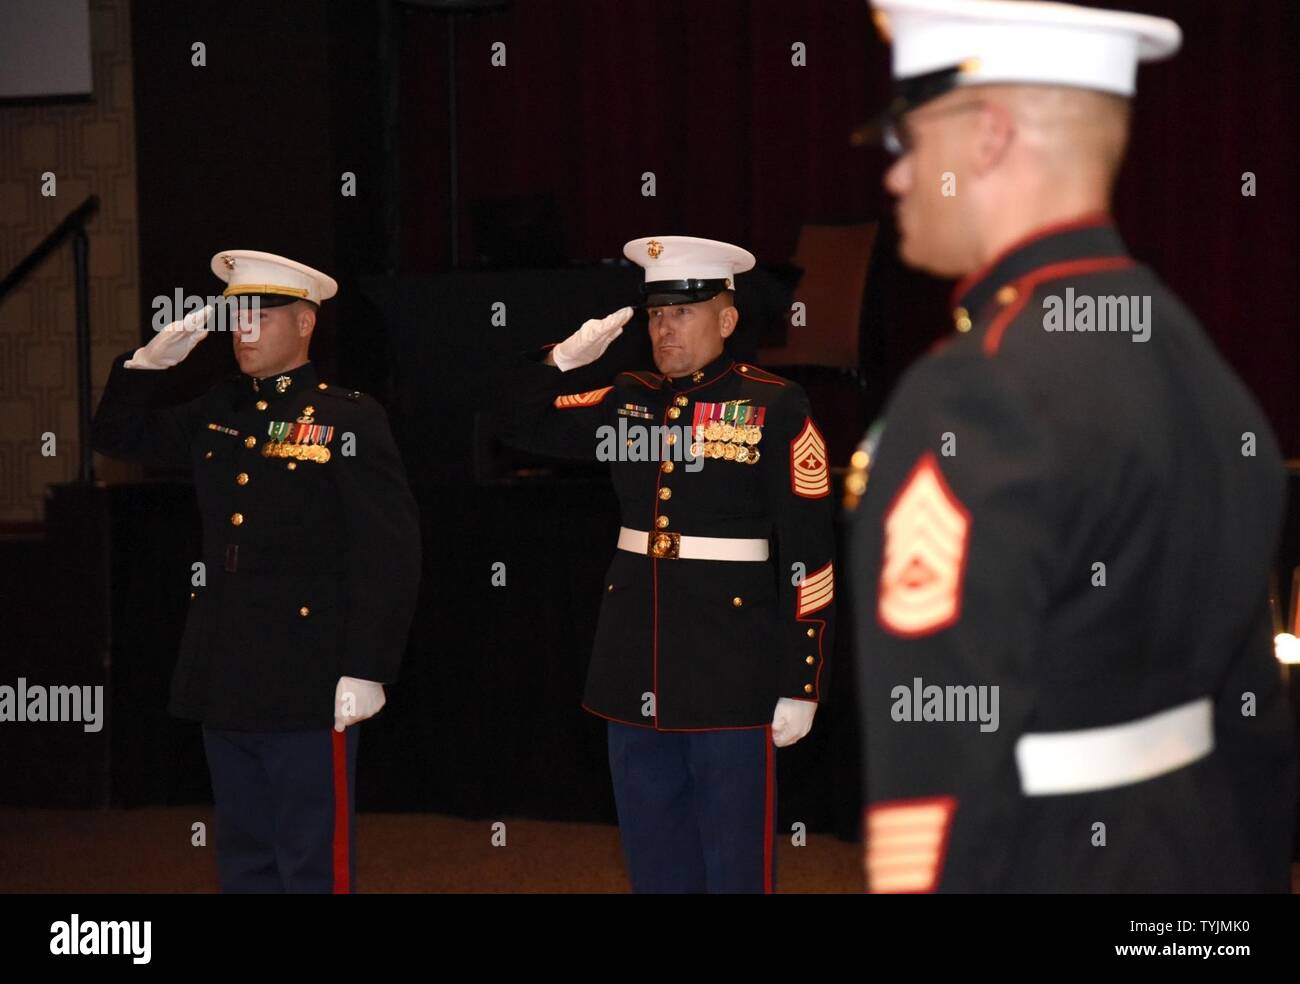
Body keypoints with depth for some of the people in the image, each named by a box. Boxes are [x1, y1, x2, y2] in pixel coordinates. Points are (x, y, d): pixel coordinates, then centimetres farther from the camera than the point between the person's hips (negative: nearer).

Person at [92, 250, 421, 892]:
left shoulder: (350, 419, -7)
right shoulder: (215, 415, 12)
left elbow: (389, 552, -12)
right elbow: (119, 435, 22)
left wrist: (367, 669, -17)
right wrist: (152, 358, 5)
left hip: (307, 685, -7)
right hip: (223, 681, 7)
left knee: (314, 863, 0)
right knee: (244, 860, 14)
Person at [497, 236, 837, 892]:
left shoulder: (775, 407, -6)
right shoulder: (628, 401, 9)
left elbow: (808, 553, -8)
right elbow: (522, 426, 16)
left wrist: (801, 685, -11)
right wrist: (565, 357, -2)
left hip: (730, 671, -5)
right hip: (636, 664, 5)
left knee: (736, 861, 2)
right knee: (653, 860, 12)